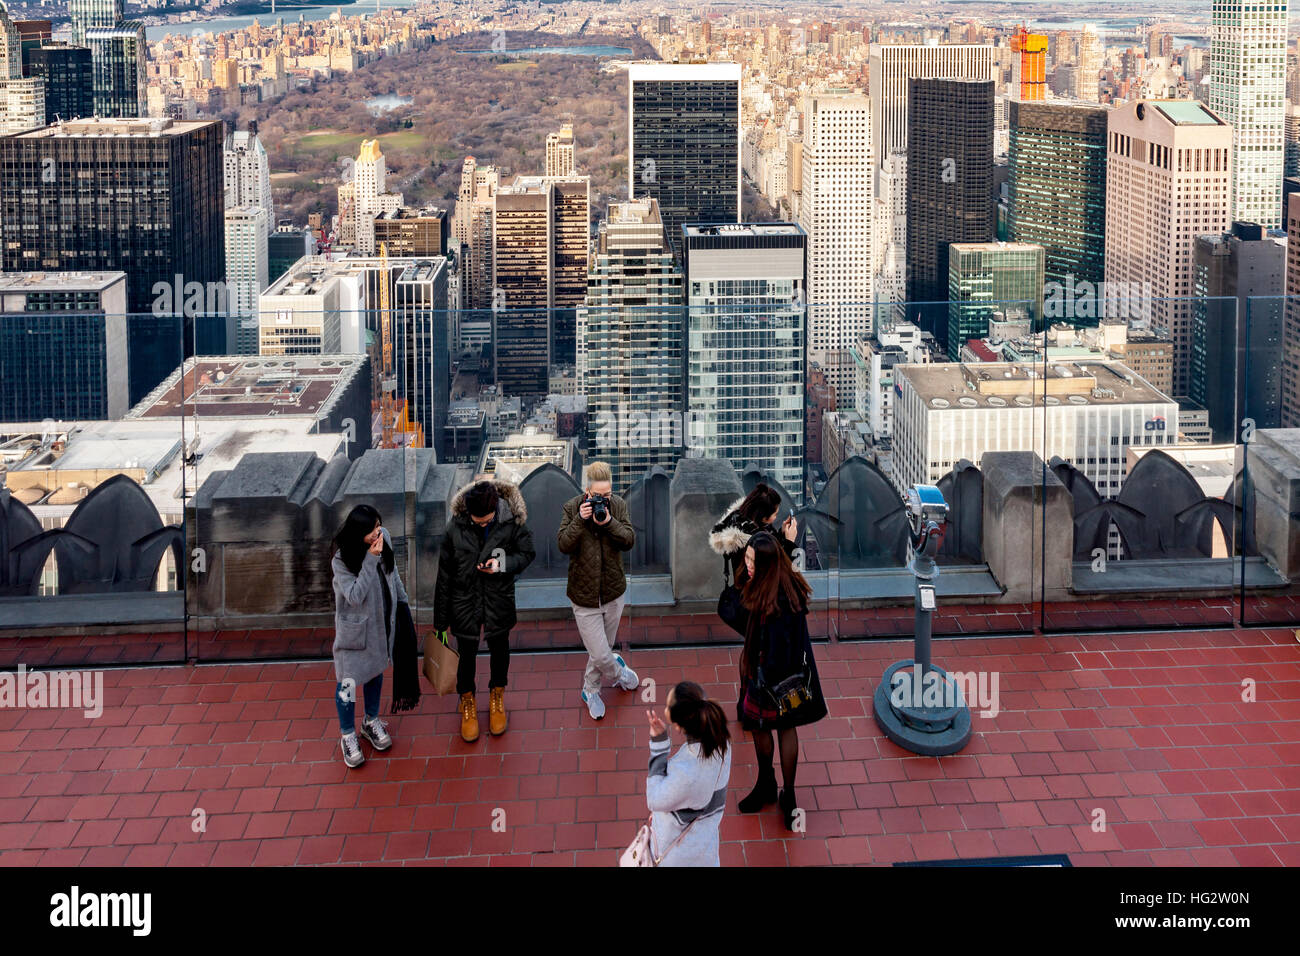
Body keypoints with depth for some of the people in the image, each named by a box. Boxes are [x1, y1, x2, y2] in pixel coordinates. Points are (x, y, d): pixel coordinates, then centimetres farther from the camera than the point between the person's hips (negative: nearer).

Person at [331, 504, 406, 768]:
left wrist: (402, 599, 16)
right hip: (355, 627, -5)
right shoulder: (341, 560, -27)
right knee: (349, 681, 5)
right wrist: (370, 560, -38)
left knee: (376, 671, 23)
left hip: (382, 622, 6)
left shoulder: (384, 538, -12)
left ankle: (371, 722, 44)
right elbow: (355, 596, -32)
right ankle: (348, 736, 25)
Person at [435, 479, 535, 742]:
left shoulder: (511, 522, -19)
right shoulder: (455, 528, -19)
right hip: (465, 602, -1)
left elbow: (527, 553, -3)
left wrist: (503, 564, -25)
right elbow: (444, 575, -10)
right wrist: (440, 619, -4)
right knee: (466, 653, 14)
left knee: (499, 648, 20)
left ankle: (497, 696, 47)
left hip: (499, 601, 1)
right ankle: (467, 701, 39)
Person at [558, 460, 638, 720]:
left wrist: (609, 522, -26)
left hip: (613, 592, 3)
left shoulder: (618, 506, -5)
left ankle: (590, 690, 42)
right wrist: (580, 521, -29)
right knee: (600, 655, -2)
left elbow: (629, 541, -12)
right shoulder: (572, 508, -10)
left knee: (604, 647, 18)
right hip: (584, 596, -3)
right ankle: (618, 672, 34)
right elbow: (563, 545, -17)